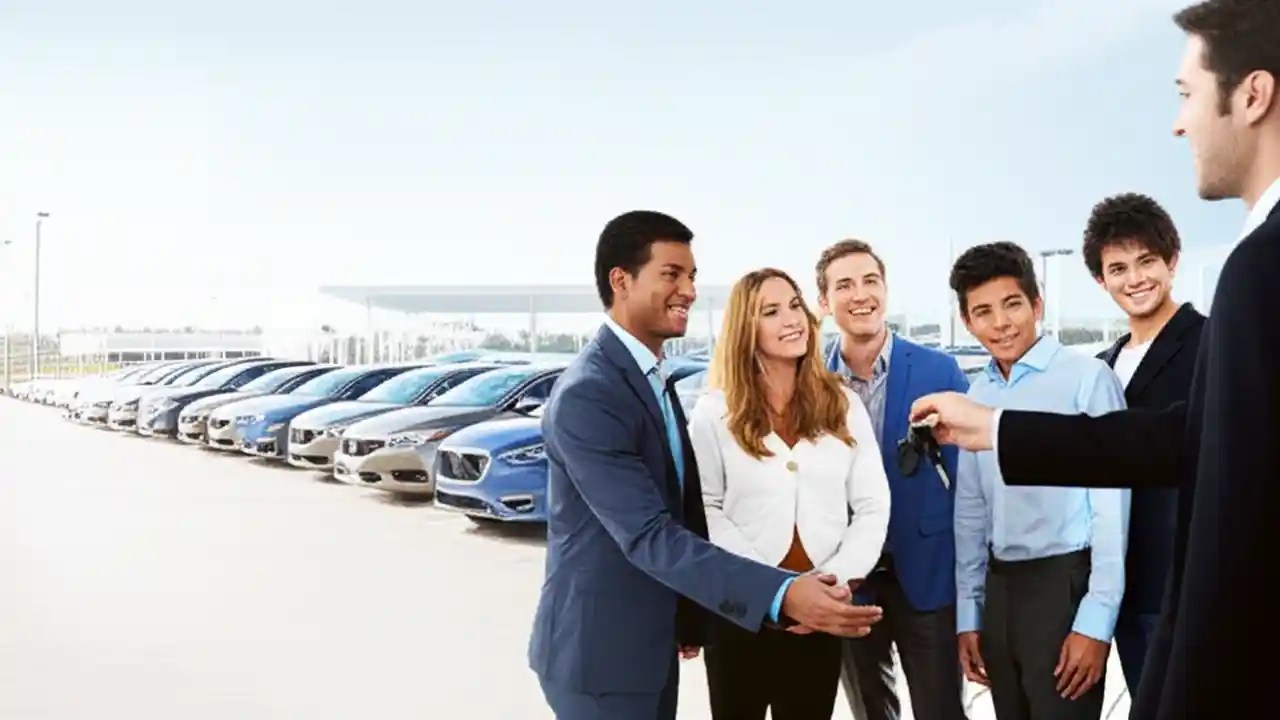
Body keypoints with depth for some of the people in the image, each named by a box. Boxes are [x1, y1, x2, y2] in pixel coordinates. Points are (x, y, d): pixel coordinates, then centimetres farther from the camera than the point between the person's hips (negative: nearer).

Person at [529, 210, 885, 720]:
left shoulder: (649, 377, 10)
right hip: (599, 650, -9)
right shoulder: (587, 394, -22)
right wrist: (782, 595, -37)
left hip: (650, 644, 9)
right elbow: (647, 536, -30)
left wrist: (689, 617, 16)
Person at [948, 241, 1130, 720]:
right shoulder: (977, 396, 9)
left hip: (1065, 583, -6)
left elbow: (1111, 504, -10)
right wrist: (968, 614, 12)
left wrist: (1096, 619, -13)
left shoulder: (1087, 378, -9)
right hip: (999, 588, 6)